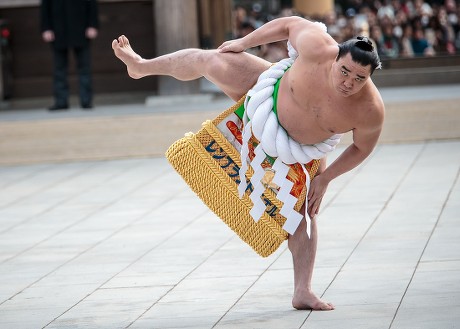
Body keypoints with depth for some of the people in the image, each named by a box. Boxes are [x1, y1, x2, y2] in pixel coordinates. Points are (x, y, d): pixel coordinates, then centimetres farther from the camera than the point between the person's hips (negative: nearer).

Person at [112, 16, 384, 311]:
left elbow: (362, 148, -14)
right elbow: (290, 24, -18)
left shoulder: (370, 110, -34)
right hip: (271, 95, 1)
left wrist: (326, 177, -14)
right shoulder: (318, 50, -38)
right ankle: (141, 66, 32)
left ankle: (303, 292, 2)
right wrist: (243, 43, -8)